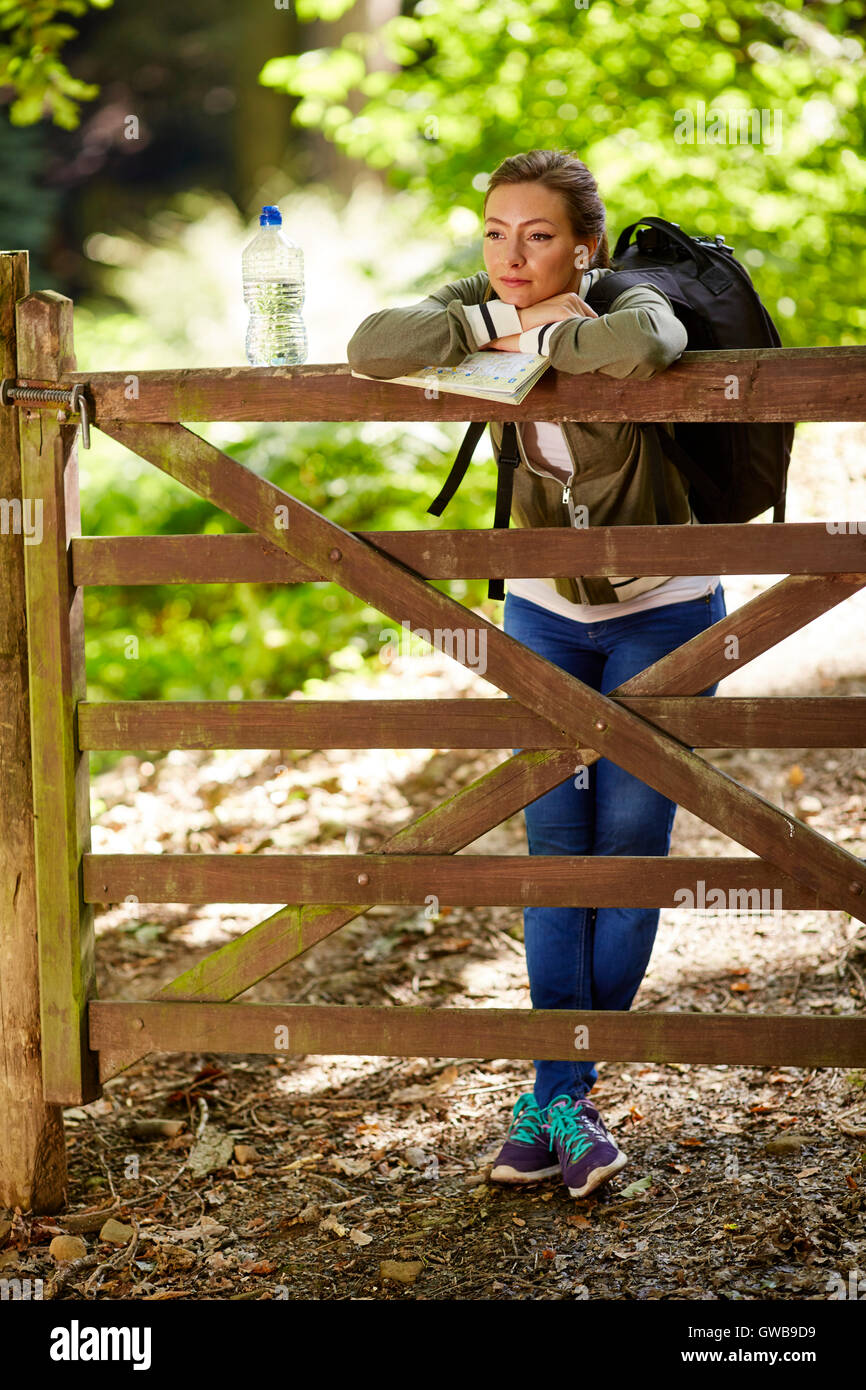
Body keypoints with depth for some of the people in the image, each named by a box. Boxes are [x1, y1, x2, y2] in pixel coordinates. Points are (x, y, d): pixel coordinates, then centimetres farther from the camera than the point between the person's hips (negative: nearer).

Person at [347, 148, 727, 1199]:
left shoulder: (628, 304, -22)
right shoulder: (485, 310, -9)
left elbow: (642, 345, -49)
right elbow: (371, 347, -27)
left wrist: (539, 335, -32)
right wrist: (498, 325, -29)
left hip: (661, 611, -4)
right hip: (545, 611, 4)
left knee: (627, 846, -2)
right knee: (555, 847, -1)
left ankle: (560, 1098, 10)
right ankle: (561, 1102, 2)